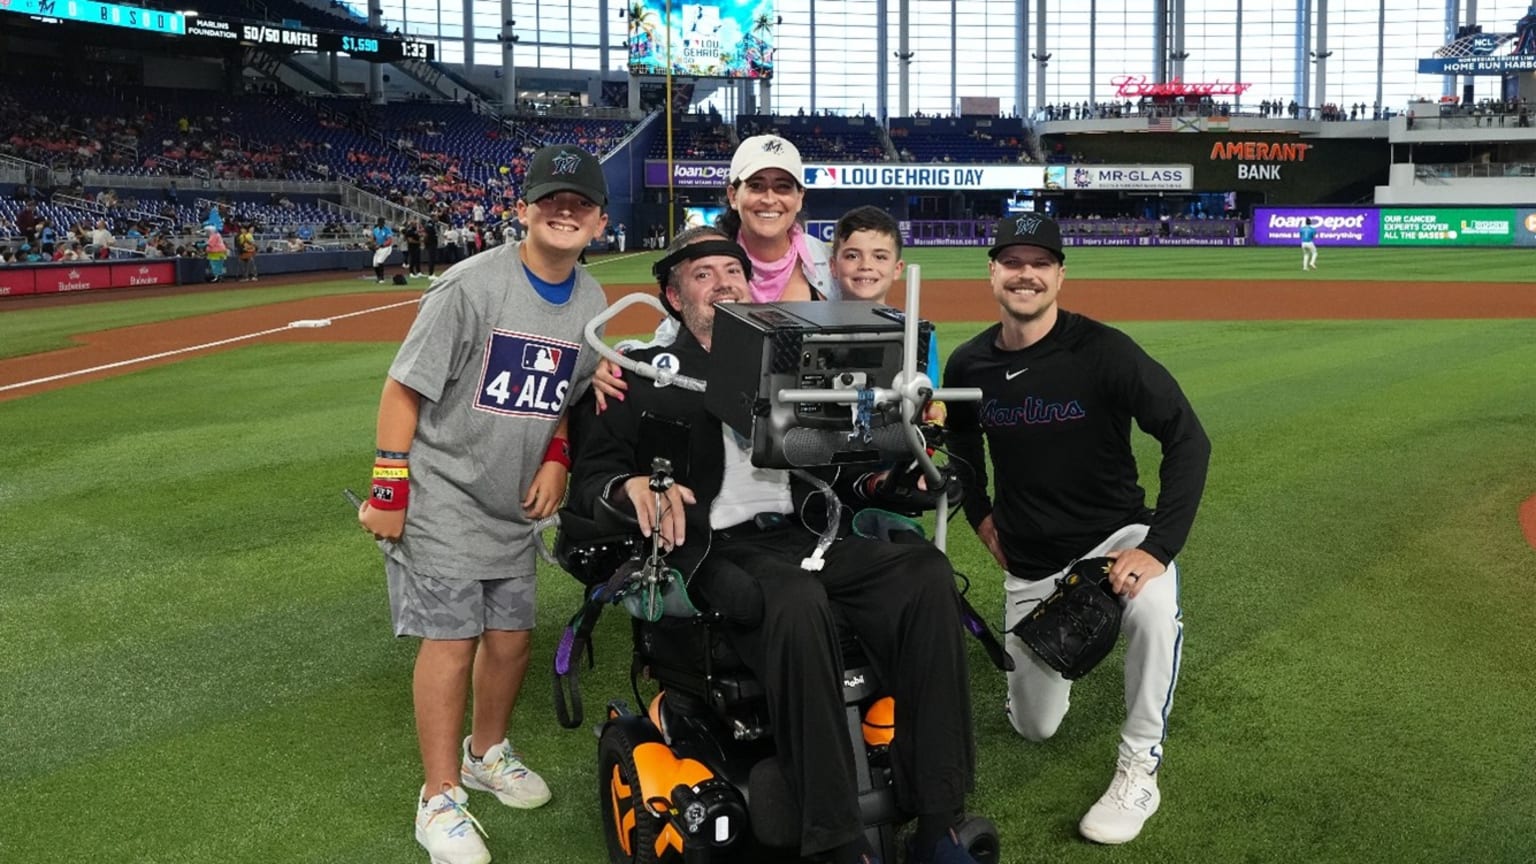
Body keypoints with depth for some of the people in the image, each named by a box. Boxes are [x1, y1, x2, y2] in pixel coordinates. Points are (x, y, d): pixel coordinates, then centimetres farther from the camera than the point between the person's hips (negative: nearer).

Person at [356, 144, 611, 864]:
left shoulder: (591, 302, 1)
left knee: (511, 636, 12)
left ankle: (487, 754, 37)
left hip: (517, 506, 6)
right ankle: (440, 799, 8)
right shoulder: (473, 284, -19)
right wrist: (388, 491, -17)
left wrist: (557, 459, 1)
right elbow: (403, 388, -16)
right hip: (442, 499, -6)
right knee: (451, 638, -6)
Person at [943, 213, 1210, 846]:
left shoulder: (1103, 351, -18)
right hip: (1028, 561, 4)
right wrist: (981, 515, 8)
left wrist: (1159, 546, -27)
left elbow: (1188, 440, -19)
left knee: (1155, 608, -39)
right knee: (1035, 726, 10)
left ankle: (1139, 770, -17)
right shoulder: (968, 366, -5)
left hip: (1114, 533, -3)